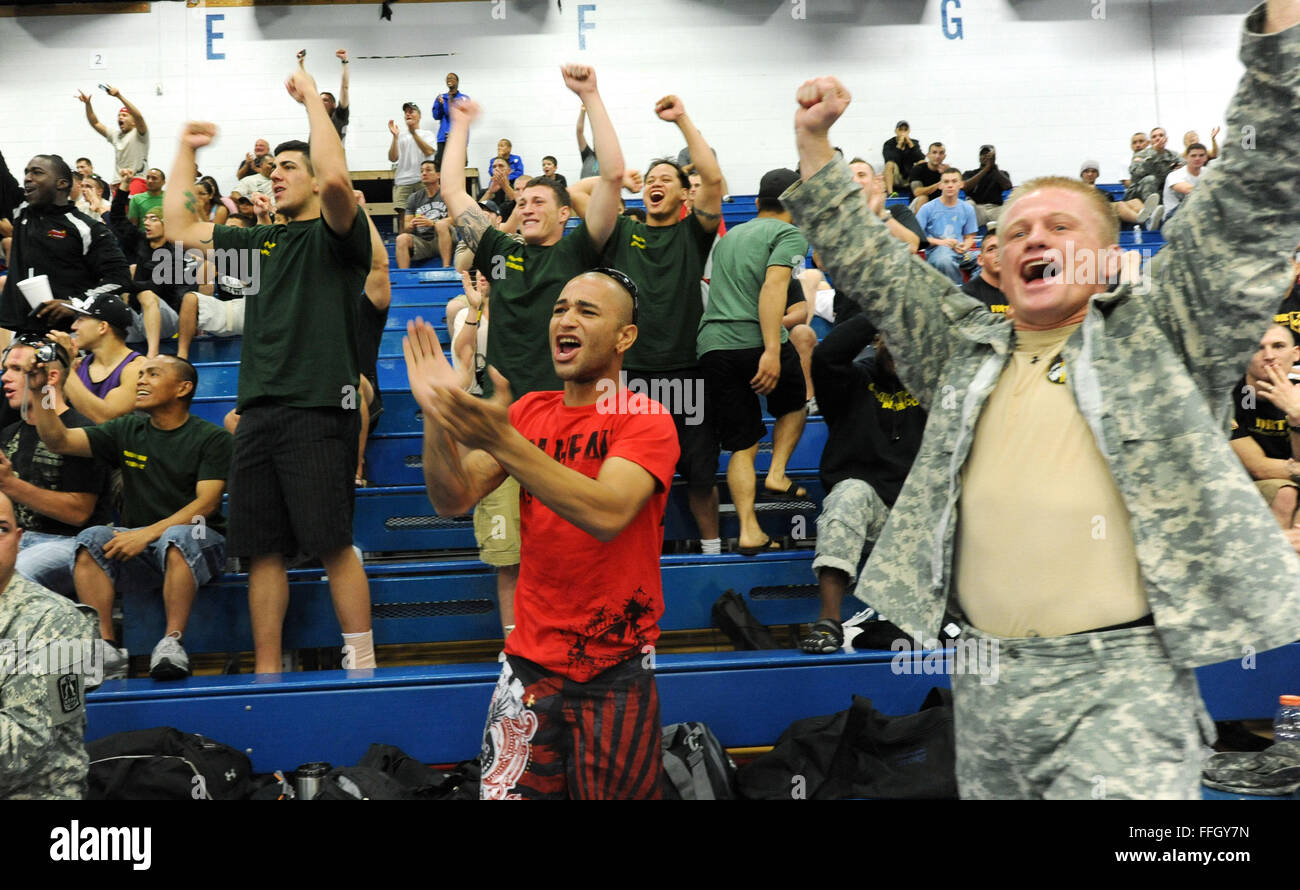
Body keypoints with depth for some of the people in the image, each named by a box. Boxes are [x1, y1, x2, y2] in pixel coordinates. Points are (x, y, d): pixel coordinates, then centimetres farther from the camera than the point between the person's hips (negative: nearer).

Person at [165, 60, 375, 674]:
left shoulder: (333, 234, 2)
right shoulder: (260, 242, 22)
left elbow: (336, 178, -19)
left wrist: (312, 96, -9)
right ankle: (266, 674, 17)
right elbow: (181, 228, 29)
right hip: (257, 410, 7)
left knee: (332, 544, -7)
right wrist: (185, 151, 30)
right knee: (262, 549, 8)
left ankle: (362, 666, 4)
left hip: (319, 409, -7)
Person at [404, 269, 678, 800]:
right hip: (530, 662, 4)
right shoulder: (529, 412, 7)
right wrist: (437, 417, -20)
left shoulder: (645, 419, -9)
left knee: (618, 791, 7)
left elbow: (607, 513, -27)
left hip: (616, 670, -3)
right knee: (505, 793, 7)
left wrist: (501, 440, -34)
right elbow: (454, 500, -3)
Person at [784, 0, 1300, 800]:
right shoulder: (965, 347, 13)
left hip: (1118, 675, -4)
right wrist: (813, 141, 12)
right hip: (983, 679, 4)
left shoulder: (1158, 338, 3)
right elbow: (865, 257, 16)